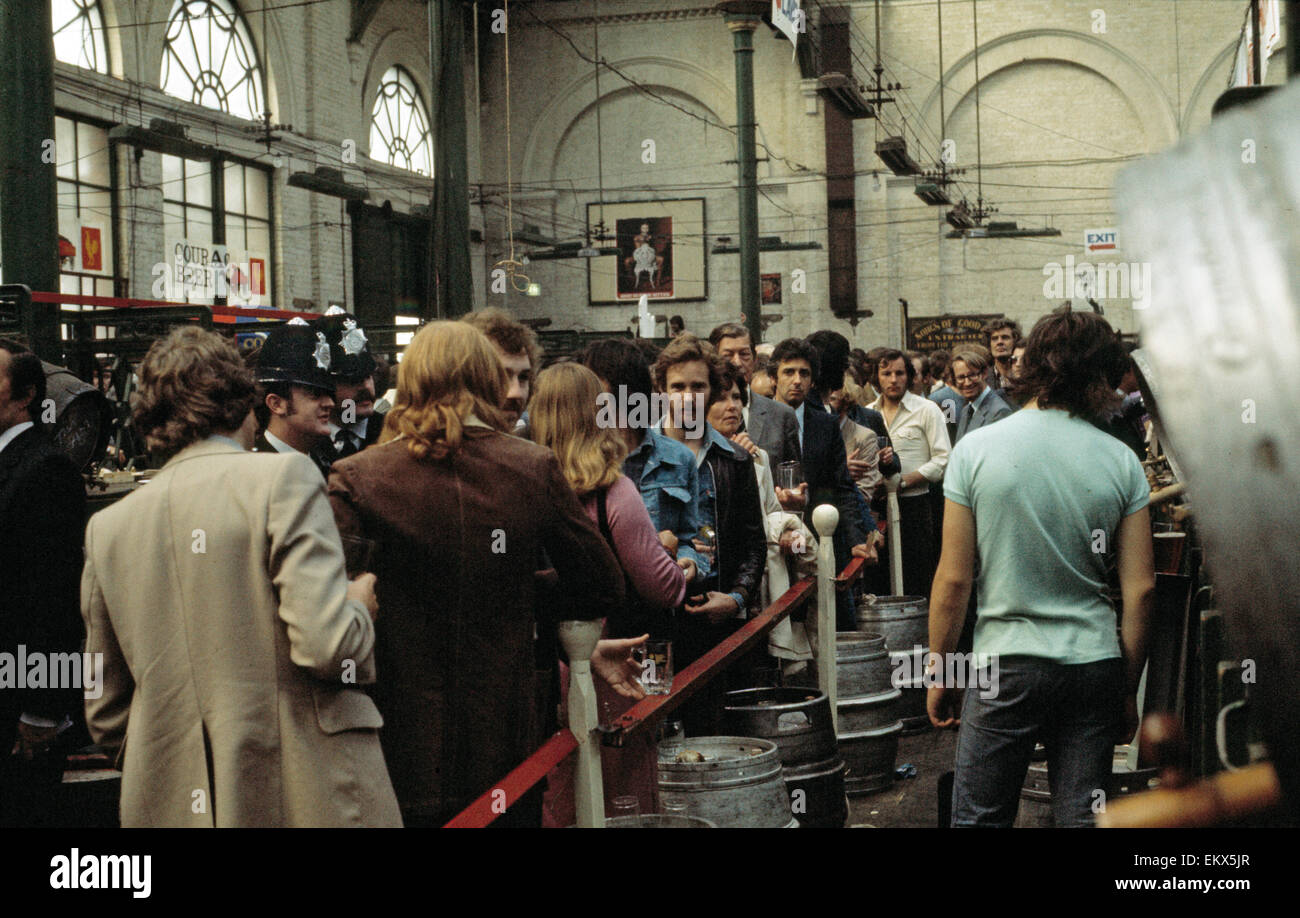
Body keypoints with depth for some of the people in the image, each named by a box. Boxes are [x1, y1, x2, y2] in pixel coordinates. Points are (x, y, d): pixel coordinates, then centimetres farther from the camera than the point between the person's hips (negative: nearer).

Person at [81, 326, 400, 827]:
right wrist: (359, 604, 4)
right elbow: (326, 645, -17)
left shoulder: (107, 527, 8)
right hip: (307, 801, -5)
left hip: (173, 806, 5)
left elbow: (105, 717, 12)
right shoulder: (284, 477, -7)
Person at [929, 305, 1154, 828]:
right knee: (1081, 815, 9)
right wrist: (1128, 690, 11)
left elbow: (953, 579, -5)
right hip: (1095, 666, 2)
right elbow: (1141, 589, 0)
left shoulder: (976, 450, -5)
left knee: (979, 818, 6)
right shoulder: (1121, 461, 0)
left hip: (1007, 665, -2)